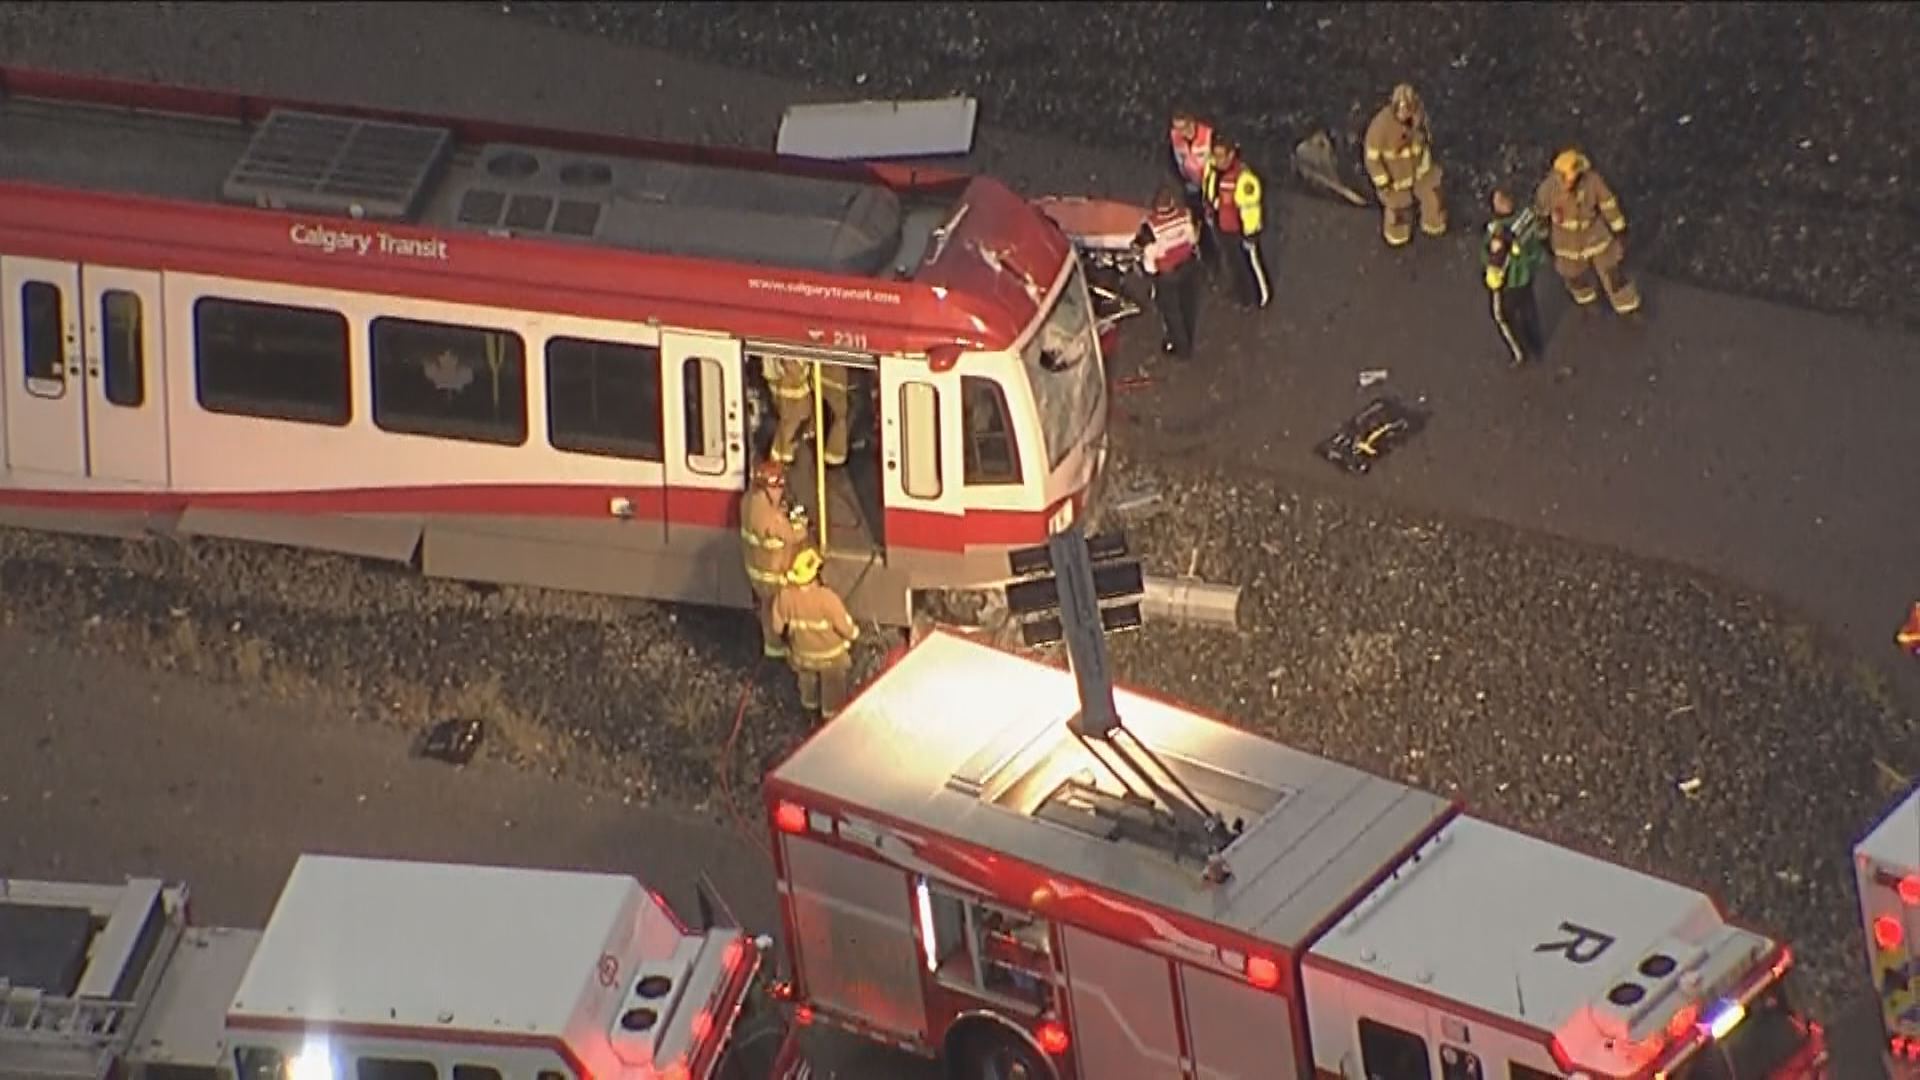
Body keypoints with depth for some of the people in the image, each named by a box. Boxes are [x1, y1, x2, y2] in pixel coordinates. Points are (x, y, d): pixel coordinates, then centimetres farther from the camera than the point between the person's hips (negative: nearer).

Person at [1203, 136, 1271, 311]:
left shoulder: (1243, 176, -36)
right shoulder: (1213, 169, -12)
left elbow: (1250, 205, -26)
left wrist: (1250, 233, -17)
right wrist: (1209, 212, 19)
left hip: (1241, 229, -7)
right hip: (1222, 226, 7)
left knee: (1251, 262, 16)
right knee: (1235, 262, 28)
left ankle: (1260, 298, 40)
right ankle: (1243, 295, 51)